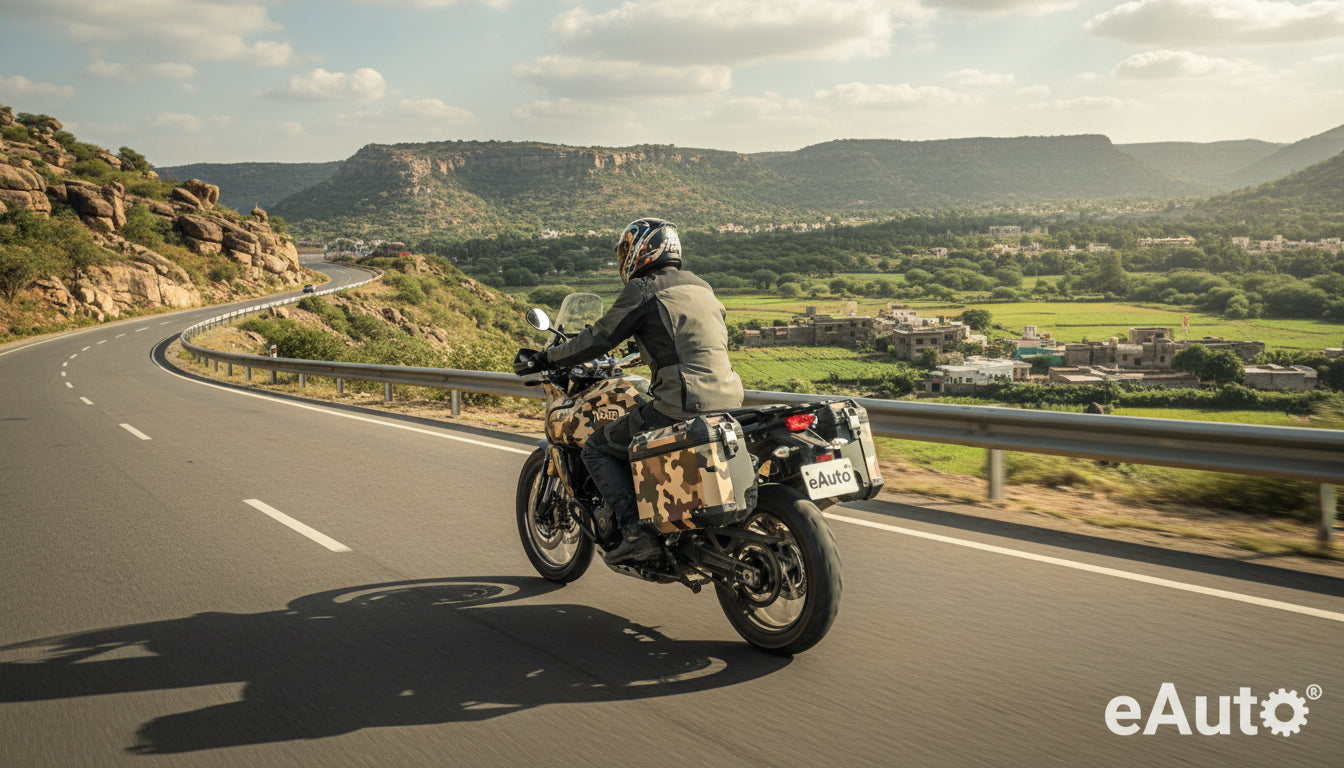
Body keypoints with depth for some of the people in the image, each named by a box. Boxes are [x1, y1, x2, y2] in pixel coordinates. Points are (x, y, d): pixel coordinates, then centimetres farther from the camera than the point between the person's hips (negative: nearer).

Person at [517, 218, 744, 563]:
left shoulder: (643, 289, -4)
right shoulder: (700, 287, 20)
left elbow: (599, 338, -2)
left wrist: (547, 359, 11)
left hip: (681, 405, -8)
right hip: (728, 403, 8)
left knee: (597, 449, 7)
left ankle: (635, 530, -5)